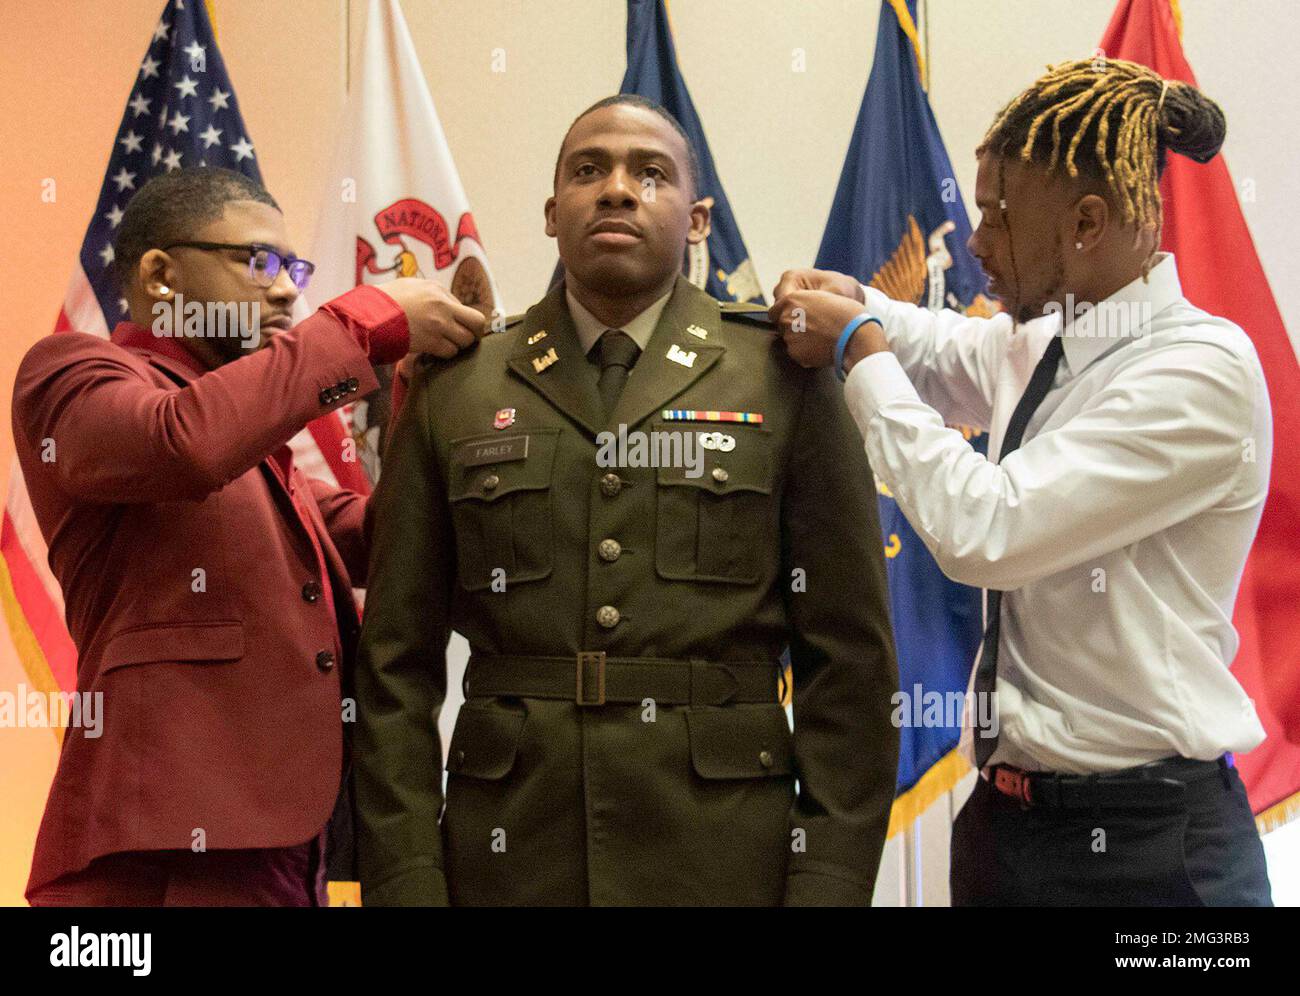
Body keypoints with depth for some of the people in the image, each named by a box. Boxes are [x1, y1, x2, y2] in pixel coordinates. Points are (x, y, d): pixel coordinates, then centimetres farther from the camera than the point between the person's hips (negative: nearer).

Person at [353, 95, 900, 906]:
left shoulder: (786, 382, 1)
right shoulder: (456, 389, 5)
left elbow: (850, 660, -1)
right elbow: (399, 667, 3)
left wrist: (829, 884, -7)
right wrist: (407, 884, -3)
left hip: (724, 863, -1)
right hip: (508, 860, 1)